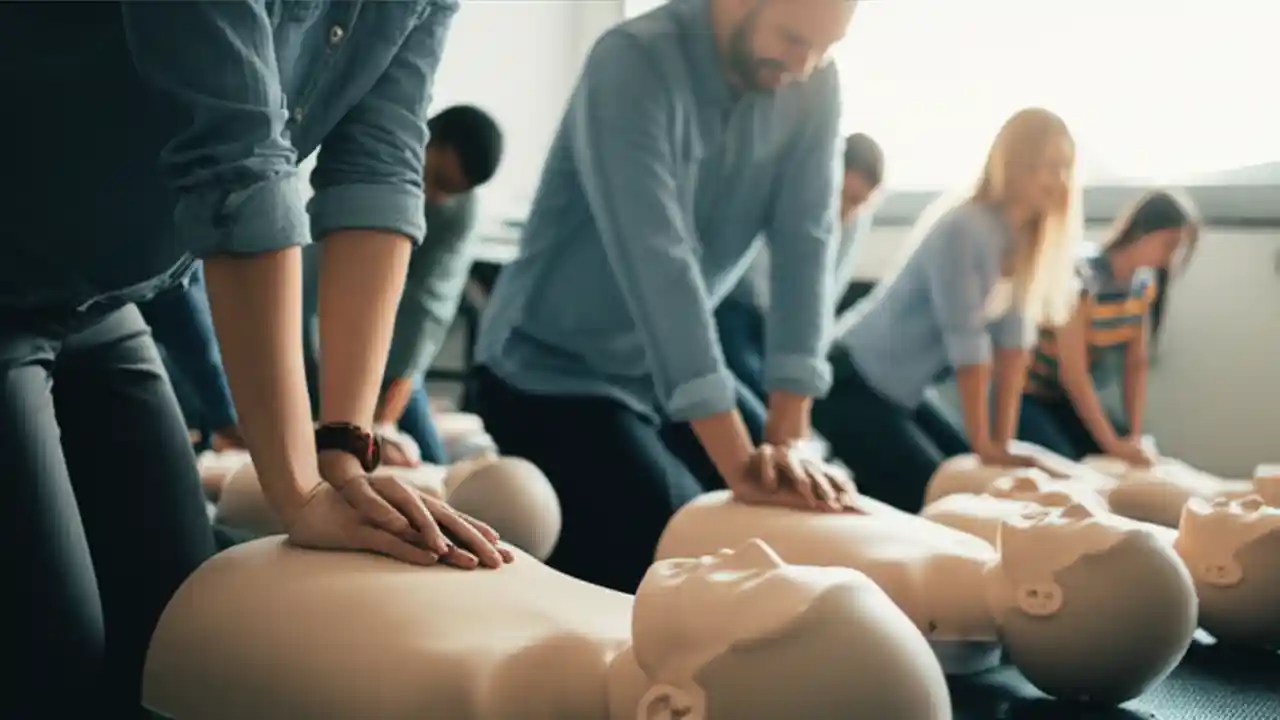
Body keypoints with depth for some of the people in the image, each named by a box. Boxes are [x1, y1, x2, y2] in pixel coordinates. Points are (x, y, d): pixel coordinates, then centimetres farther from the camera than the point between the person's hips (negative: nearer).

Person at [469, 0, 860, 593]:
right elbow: (656, 262, -33)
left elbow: (805, 249, -12)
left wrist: (788, 438, -23)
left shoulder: (815, 89, -6)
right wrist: (737, 461, -38)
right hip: (553, 372, -6)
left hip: (674, 371, 7)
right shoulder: (634, 63, -24)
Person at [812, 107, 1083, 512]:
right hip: (854, 382, -9)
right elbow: (966, 339, -22)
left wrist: (1003, 443, -3)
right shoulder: (963, 227, -22)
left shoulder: (1024, 238, 3)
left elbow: (1014, 334, 0)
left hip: (901, 390, 9)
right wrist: (983, 445, -18)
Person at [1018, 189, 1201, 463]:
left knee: (1128, 462, -5)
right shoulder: (1082, 278, -26)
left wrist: (1135, 436, -8)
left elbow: (1136, 364, 0)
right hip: (1030, 398, -8)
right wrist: (1112, 444, -26)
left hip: (1072, 400, 8)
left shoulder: (1144, 283, -1)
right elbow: (1072, 373, -27)